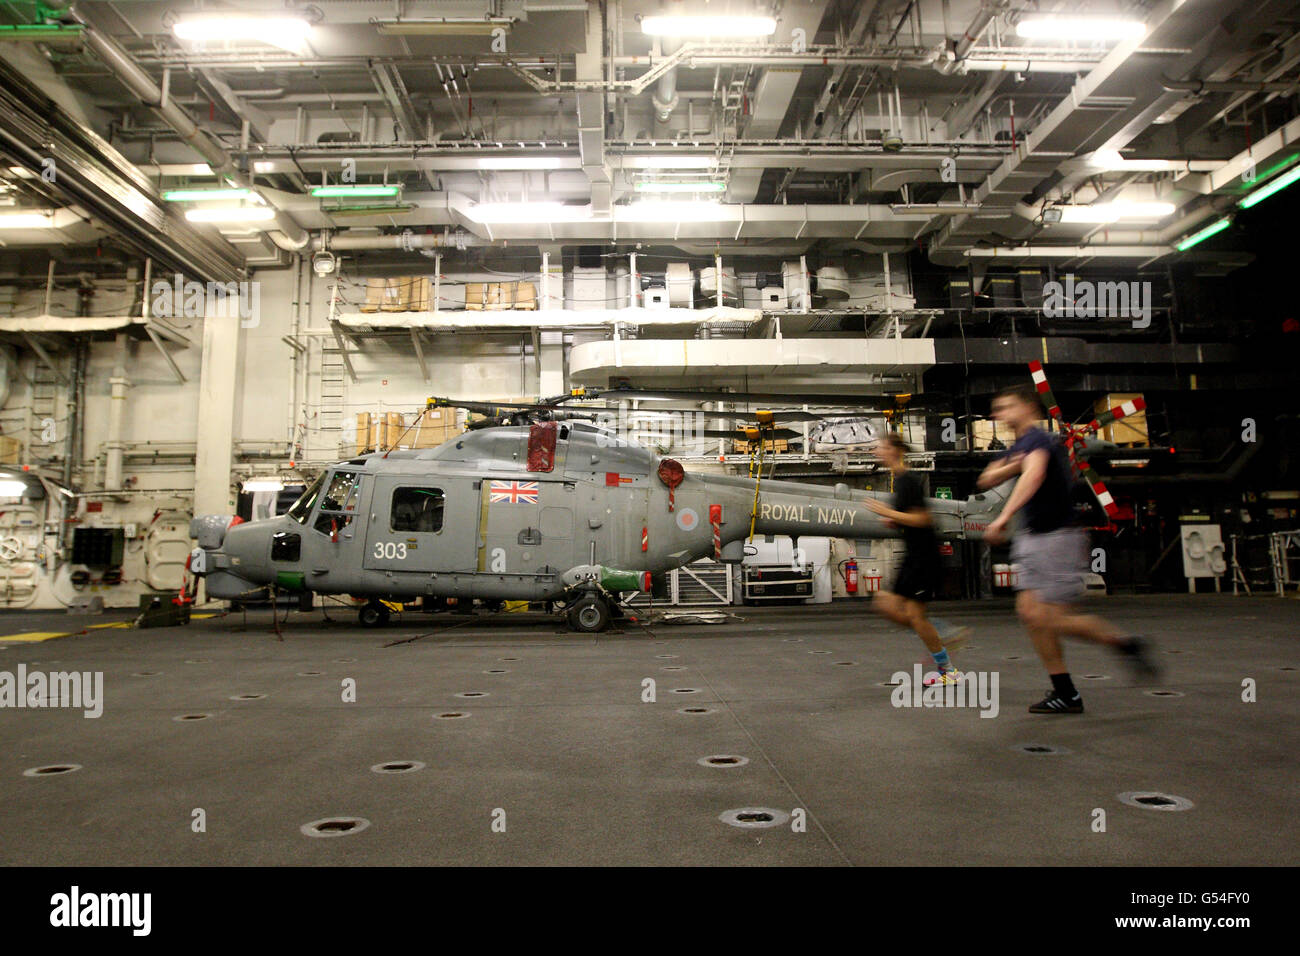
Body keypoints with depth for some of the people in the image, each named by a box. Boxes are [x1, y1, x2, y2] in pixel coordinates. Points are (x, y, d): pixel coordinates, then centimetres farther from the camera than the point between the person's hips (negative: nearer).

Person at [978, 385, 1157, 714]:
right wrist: (1010, 466, -7)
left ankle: (1127, 645, 15)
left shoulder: (1037, 439, -14)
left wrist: (1004, 517, -45)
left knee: (1053, 620, -7)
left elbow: (1033, 475, -34)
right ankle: (1065, 692, 10)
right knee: (1029, 612, 3)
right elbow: (986, 480, 13)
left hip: (1057, 537, -9)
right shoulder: (1018, 447, 17)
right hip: (1033, 539, 9)